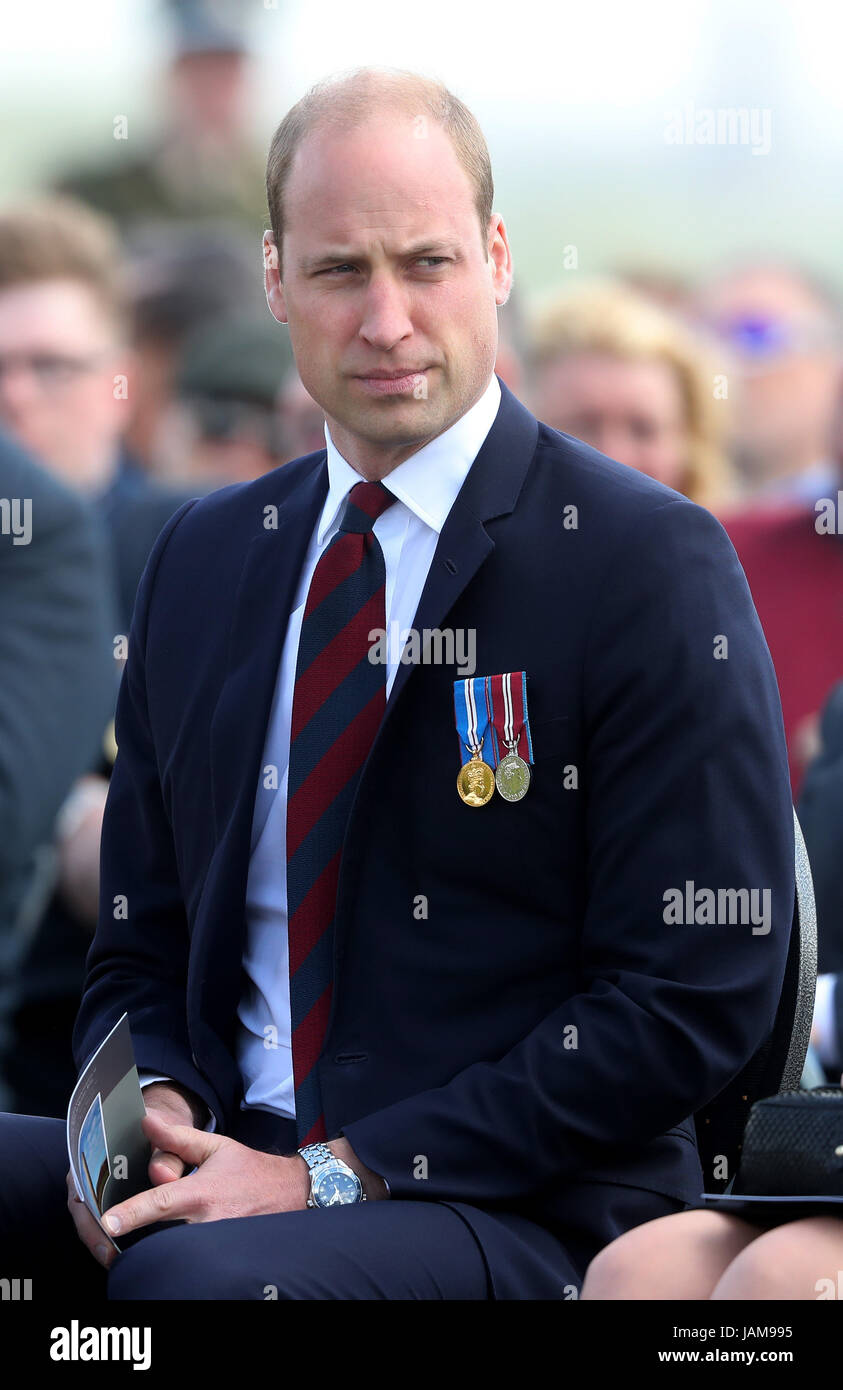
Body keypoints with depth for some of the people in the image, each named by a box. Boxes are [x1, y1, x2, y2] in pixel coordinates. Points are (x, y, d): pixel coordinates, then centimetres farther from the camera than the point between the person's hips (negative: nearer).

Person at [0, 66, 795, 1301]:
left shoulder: (648, 564, -4)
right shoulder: (203, 559, 15)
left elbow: (694, 999, -9)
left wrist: (335, 1176, -14)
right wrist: (149, 1108, -4)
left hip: (523, 1216, -6)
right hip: (222, 1160, 6)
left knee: (193, 1276, -37)